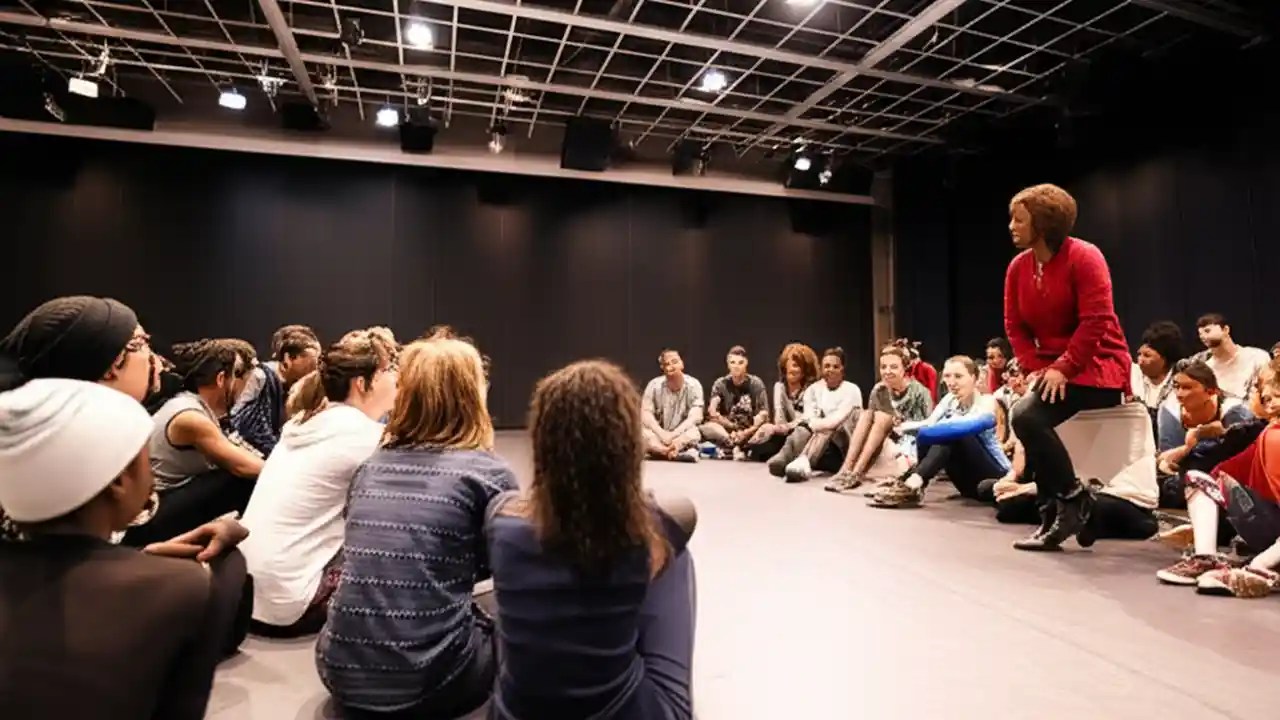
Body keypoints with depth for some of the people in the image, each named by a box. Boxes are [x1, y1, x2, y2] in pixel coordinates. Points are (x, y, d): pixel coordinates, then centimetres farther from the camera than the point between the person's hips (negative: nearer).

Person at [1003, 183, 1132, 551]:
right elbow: (1015, 326, 5)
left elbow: (1096, 322, -20)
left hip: (1096, 366, -7)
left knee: (1027, 416, -26)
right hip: (1051, 368, 7)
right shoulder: (1018, 266, 5)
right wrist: (1036, 367, -8)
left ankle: (1075, 499, -7)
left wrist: (1063, 368, -23)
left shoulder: (1084, 257, -14)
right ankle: (1053, 516, 4)